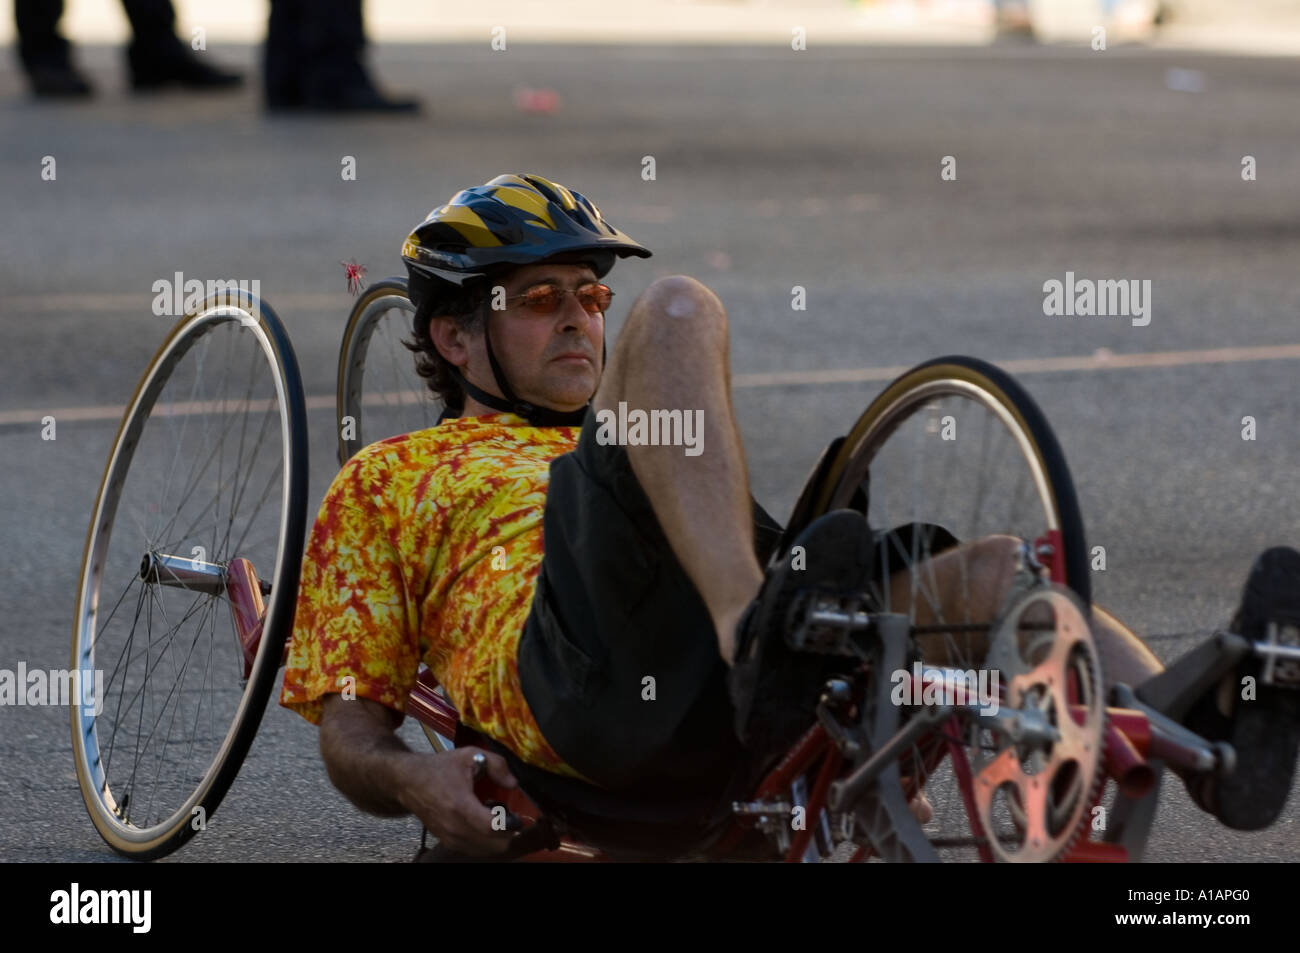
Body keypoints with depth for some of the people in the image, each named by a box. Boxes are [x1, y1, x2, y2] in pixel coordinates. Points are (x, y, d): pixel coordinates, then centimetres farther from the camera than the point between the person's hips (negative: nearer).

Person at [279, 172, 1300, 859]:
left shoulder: (632, 459, 44)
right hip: (589, 672, -5)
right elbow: (349, 733, 19)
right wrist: (414, 779, -5)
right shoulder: (390, 480, 30)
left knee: (992, 568, -21)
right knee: (677, 310, -19)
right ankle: (760, 626, -44)